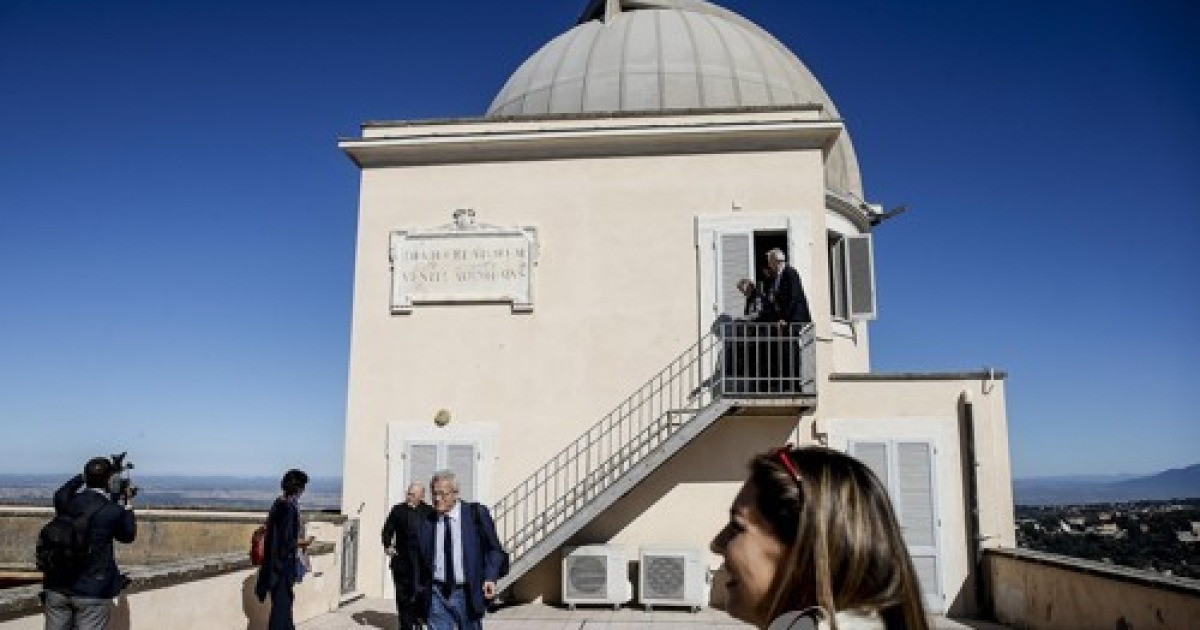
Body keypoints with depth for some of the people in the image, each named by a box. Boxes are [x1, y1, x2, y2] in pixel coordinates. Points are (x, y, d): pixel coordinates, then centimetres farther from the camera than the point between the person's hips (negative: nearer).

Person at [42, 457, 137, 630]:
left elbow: (60, 493, 26)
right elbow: (128, 536, 6)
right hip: (93, 590, -5)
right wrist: (128, 504, 13)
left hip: (57, 586, 5)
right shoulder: (113, 511, -12)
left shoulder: (66, 502, 0)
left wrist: (83, 477, 27)